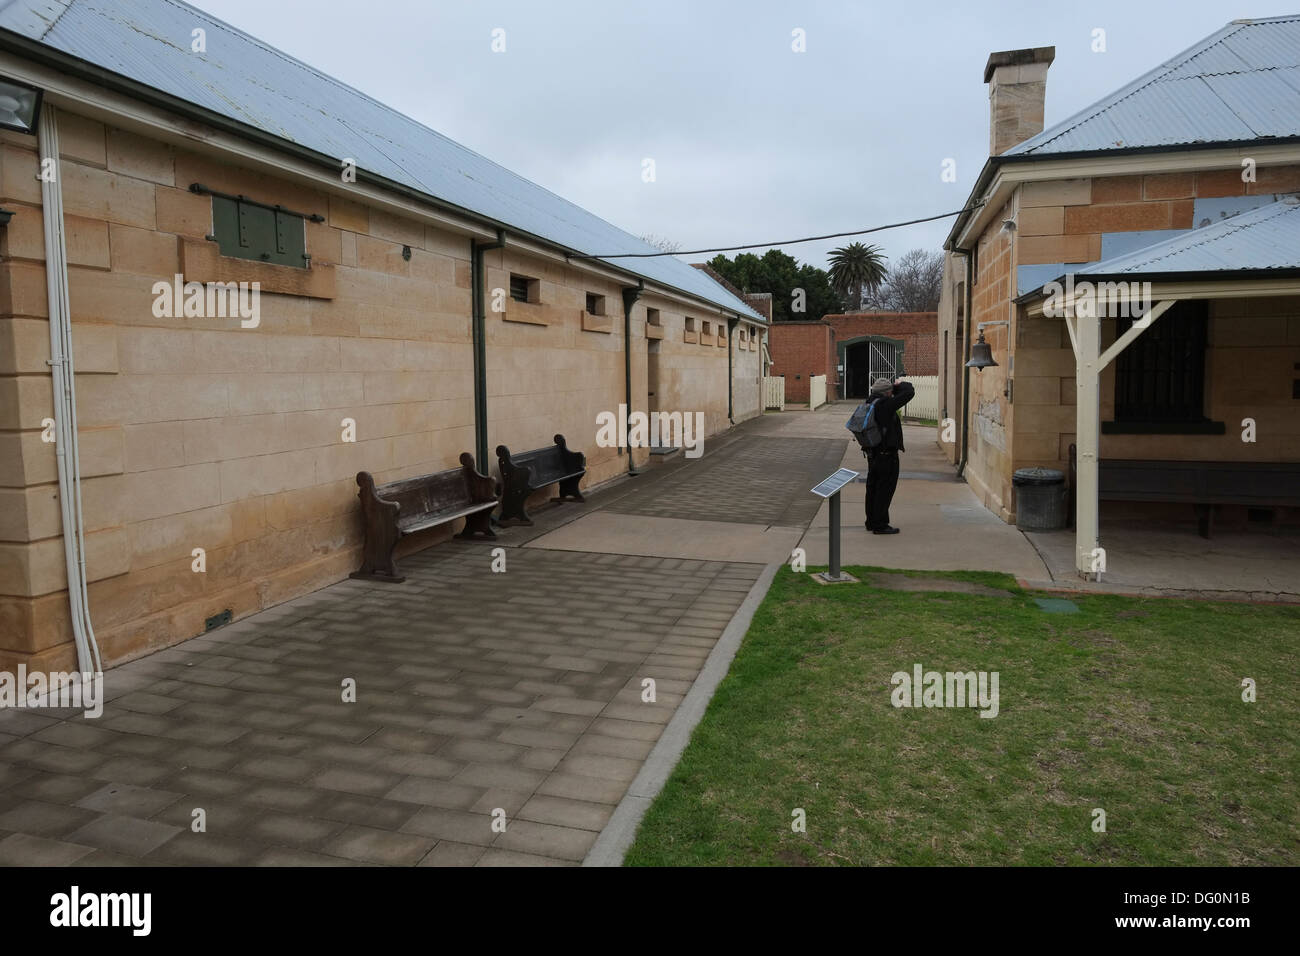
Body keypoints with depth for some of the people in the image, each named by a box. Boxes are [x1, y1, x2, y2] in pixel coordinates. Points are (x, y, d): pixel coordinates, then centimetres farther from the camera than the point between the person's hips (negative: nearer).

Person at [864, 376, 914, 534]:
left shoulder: (870, 404, 7)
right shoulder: (885, 404, -18)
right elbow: (909, 392, -16)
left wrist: (895, 386, 14)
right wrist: (900, 384, 3)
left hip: (872, 454, 9)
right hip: (887, 454, -9)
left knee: (873, 488, 15)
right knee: (885, 489, -1)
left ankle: (871, 522, 26)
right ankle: (880, 525, 3)